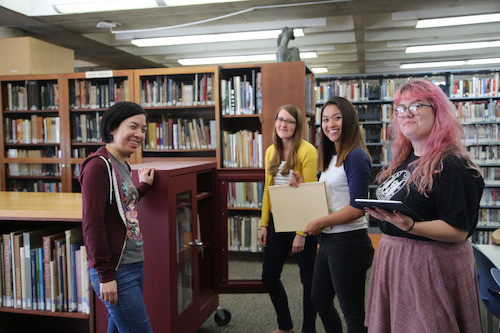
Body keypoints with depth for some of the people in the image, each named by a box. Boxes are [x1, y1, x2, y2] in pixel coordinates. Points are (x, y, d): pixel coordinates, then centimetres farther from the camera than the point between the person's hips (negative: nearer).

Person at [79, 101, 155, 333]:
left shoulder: (122, 166, 12)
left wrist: (144, 185, 22)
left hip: (135, 265, 9)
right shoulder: (99, 165, -15)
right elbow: (92, 222, -20)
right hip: (116, 271, -9)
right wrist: (105, 275, -20)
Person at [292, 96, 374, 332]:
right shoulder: (330, 158, 13)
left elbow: (358, 208, -22)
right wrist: (303, 188, 7)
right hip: (327, 241, 10)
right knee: (319, 301, 23)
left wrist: (321, 223, -17)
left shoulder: (356, 157, -16)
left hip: (348, 242, -10)